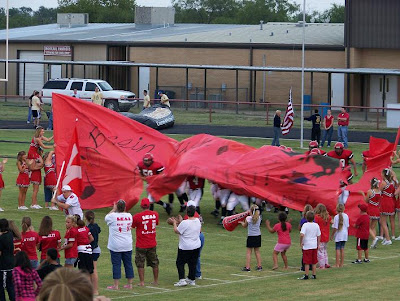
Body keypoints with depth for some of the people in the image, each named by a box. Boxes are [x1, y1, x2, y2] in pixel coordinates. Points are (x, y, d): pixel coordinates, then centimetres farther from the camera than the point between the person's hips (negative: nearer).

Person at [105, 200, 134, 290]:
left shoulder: (113, 216, -13)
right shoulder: (129, 216, -2)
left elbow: (106, 218, 8)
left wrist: (113, 209, 16)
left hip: (116, 246, -4)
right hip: (127, 245, 4)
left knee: (116, 264, -1)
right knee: (128, 264, 11)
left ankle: (116, 285, 0)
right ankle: (130, 283, 15)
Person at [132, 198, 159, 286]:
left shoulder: (137, 216, -17)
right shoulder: (155, 214, -4)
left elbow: (132, 226, -6)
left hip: (141, 245, -4)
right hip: (152, 244, 4)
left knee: (140, 263, 6)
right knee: (154, 262, 17)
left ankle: (142, 282, 4)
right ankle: (156, 281, 24)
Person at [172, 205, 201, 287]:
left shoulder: (184, 223, -21)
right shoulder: (197, 221, 0)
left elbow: (176, 231, -12)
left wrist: (174, 223, 7)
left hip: (185, 248, -6)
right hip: (196, 246, 6)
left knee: (180, 263, 3)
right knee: (193, 264, 16)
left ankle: (182, 280, -8)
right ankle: (192, 279, 22)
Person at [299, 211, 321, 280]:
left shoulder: (305, 225, -12)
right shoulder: (316, 225, 3)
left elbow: (302, 235, -24)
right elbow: (319, 236, 8)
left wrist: (301, 242, -11)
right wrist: (318, 245, 16)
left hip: (307, 246, -5)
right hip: (314, 245, 5)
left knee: (307, 262, 0)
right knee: (314, 262, 12)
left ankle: (306, 275, 3)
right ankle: (314, 275, 15)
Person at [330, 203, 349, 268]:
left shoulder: (336, 217, -15)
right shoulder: (346, 216, 1)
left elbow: (335, 228, -14)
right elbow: (347, 226, 8)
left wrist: (332, 235, -4)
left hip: (338, 235, -5)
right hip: (345, 234, 5)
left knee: (338, 249, -1)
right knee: (342, 249, 11)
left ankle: (337, 264, -2)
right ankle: (341, 264, 13)